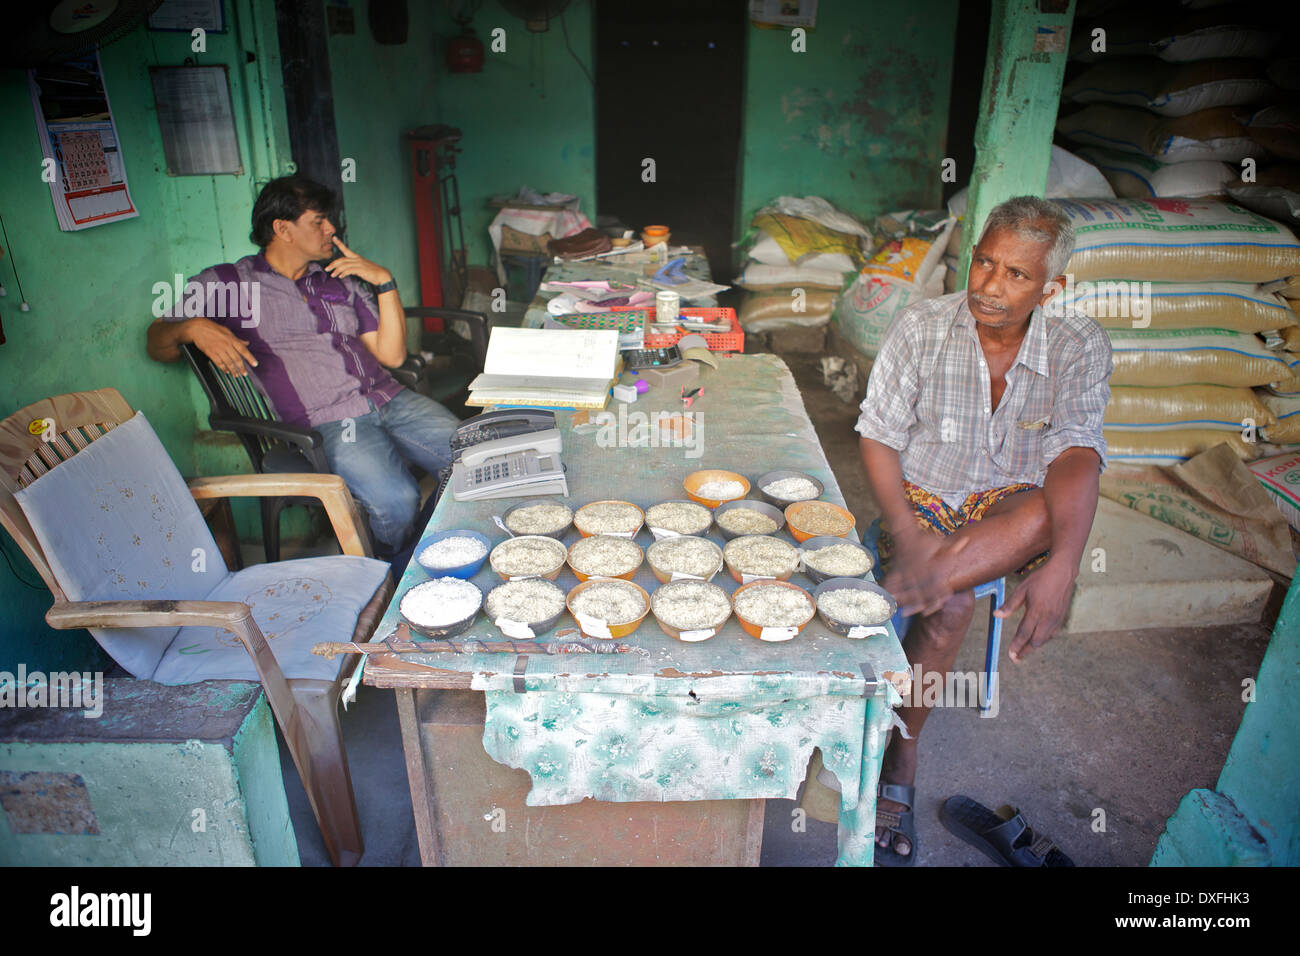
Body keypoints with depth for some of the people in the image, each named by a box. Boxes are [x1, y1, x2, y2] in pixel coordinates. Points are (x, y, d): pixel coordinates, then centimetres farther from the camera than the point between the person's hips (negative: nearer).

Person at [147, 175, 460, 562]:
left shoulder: (339, 280, 22)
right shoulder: (225, 284, 10)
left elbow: (391, 355, 15)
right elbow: (158, 345, 9)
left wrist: (385, 282, 7)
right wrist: (192, 328, -14)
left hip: (388, 397, 5)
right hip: (327, 421, -5)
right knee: (396, 501, -31)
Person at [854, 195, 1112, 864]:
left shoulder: (1079, 347, -9)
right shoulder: (922, 328, -11)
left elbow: (1075, 458, -21)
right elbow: (878, 437, -8)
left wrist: (1060, 566, -39)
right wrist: (906, 534, -24)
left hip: (1010, 509, 1)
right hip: (922, 501, -1)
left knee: (1047, 511, -35)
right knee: (949, 606, -31)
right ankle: (899, 760, -15)